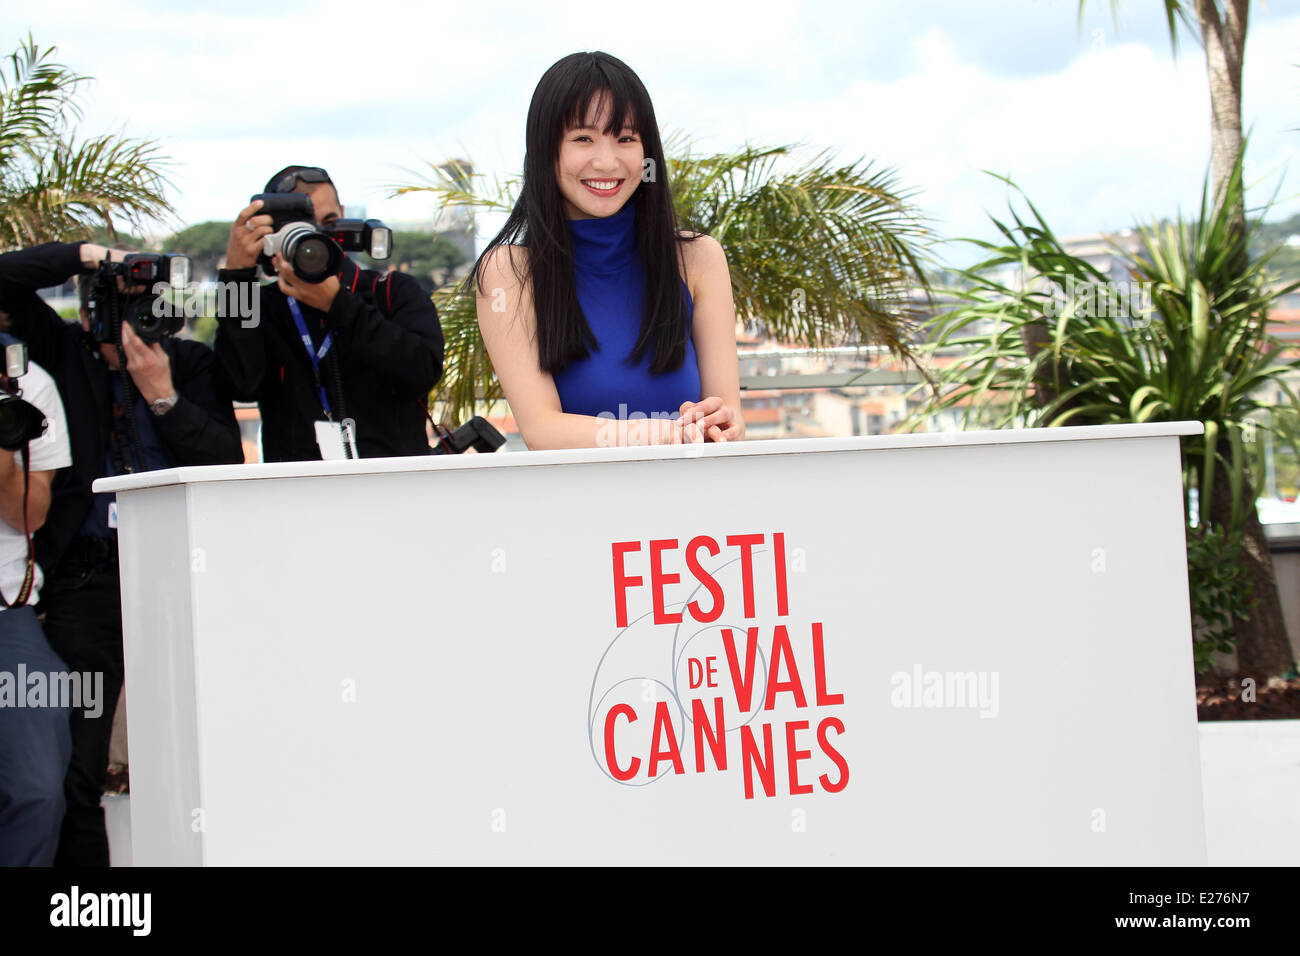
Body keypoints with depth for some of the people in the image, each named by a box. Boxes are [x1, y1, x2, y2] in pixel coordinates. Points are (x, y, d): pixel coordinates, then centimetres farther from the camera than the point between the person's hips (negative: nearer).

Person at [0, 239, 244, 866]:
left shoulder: (191, 363, 10)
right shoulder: (61, 353, 11)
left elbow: (228, 462, 0)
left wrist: (163, 396, -8)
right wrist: (91, 256, -2)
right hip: (85, 575, 0)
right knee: (74, 772, -3)